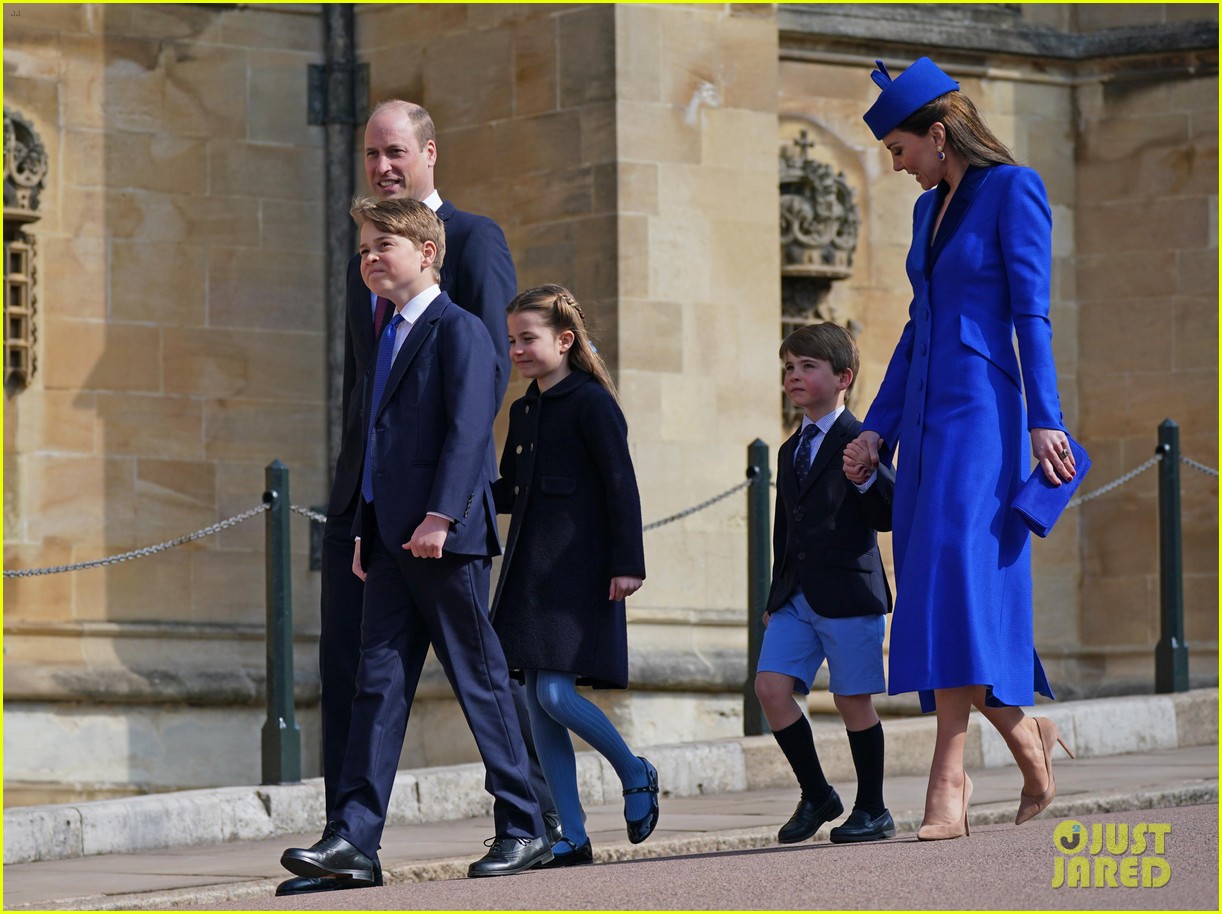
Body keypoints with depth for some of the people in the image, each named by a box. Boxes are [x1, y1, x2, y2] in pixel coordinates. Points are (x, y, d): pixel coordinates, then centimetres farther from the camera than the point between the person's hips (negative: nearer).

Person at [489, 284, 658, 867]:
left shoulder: (591, 402, -7)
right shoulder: (524, 411, 17)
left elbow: (621, 485, -10)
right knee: (537, 703, 3)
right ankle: (572, 837, 6)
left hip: (578, 572, -8)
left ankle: (635, 774, 9)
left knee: (554, 693, -16)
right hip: (529, 572, 8)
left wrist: (628, 564, -15)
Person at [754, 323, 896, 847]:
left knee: (853, 701, -1)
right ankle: (815, 795, 8)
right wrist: (775, 597, 21)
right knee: (771, 687, -7)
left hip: (849, 591, -6)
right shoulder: (791, 452, 19)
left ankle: (872, 811, 13)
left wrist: (866, 478, -29)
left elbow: (890, 514, -11)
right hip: (795, 597, 6)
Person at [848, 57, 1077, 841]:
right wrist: (878, 427, 17)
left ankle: (948, 786, -23)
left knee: (957, 579, -18)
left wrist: (1044, 420, -17)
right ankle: (1033, 752, 20)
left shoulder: (1014, 189, -4)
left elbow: (1031, 311, -11)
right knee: (947, 597, 5)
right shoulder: (930, 209, 18)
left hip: (981, 411, -8)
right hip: (925, 419, 8)